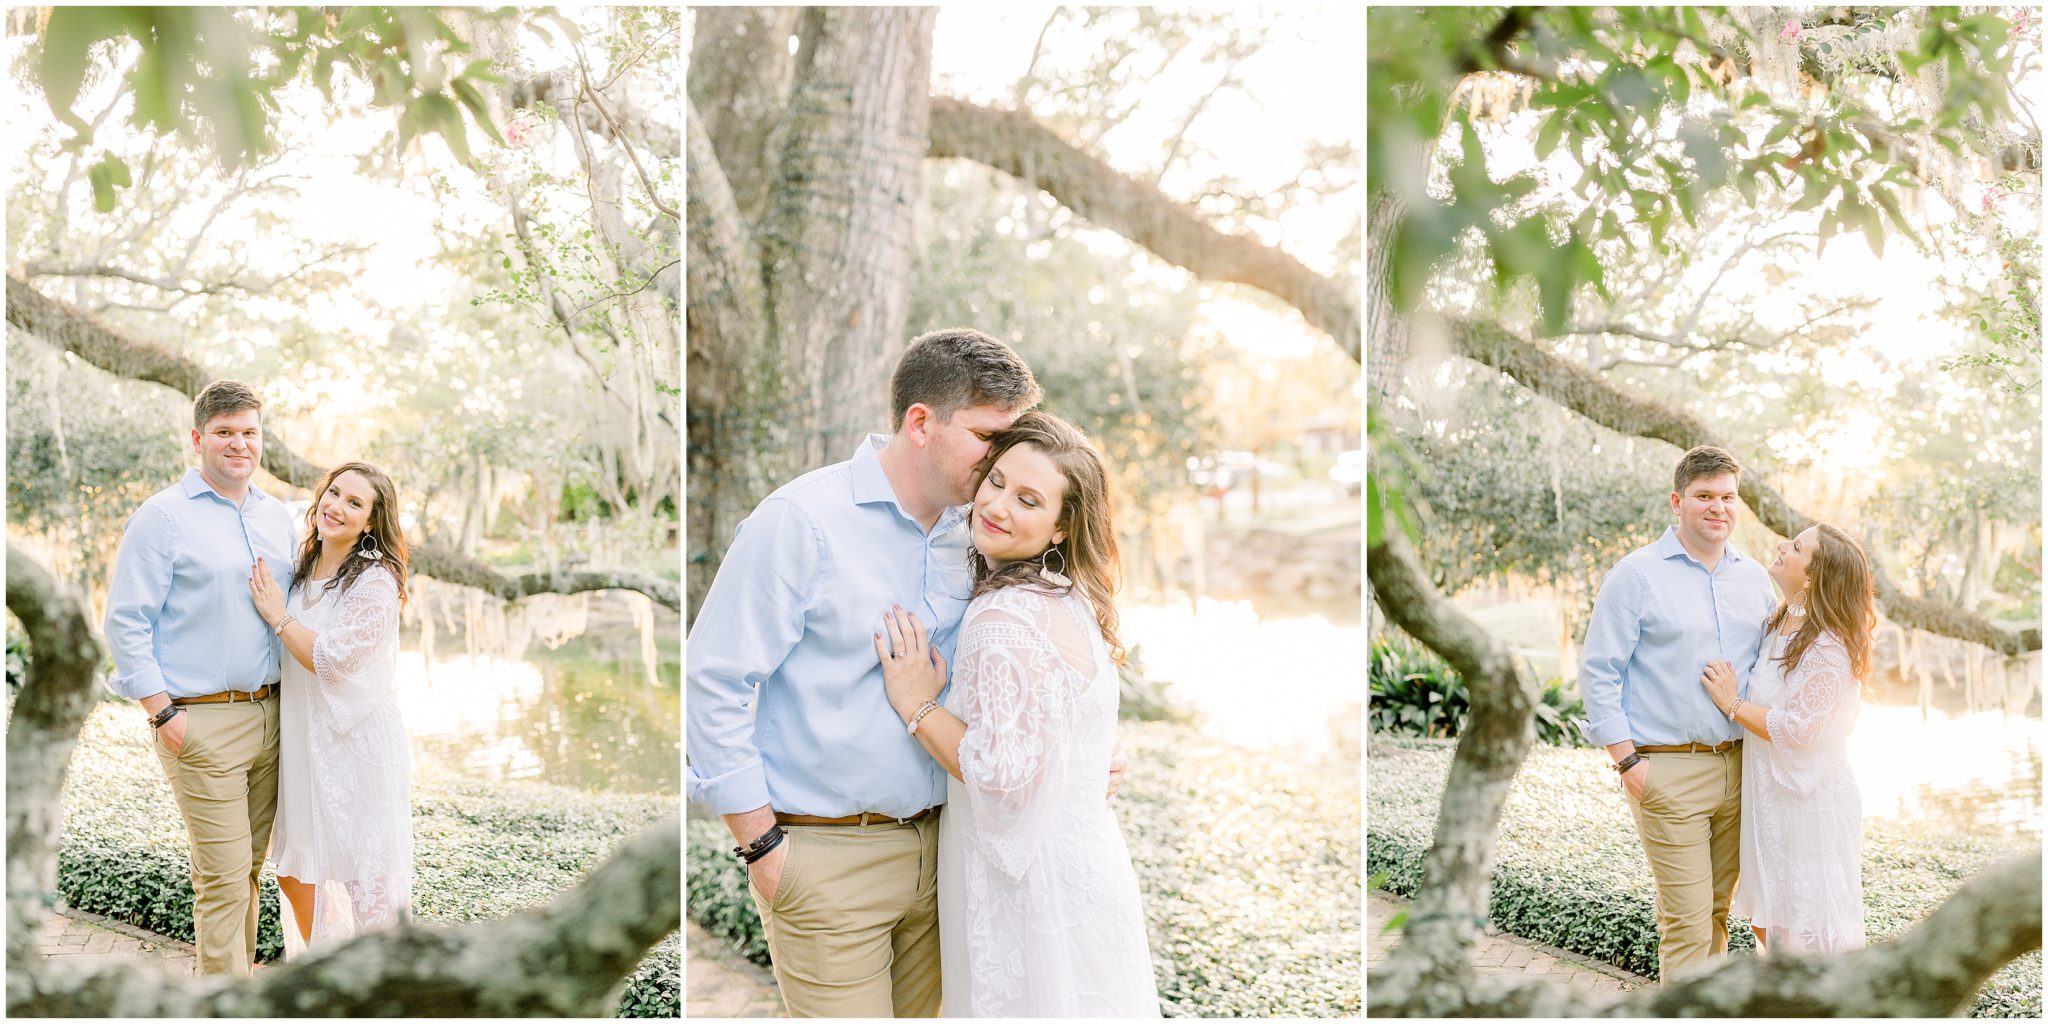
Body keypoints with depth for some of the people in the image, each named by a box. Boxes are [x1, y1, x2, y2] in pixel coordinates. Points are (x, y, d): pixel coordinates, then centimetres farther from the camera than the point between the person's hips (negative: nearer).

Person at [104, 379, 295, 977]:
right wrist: (163, 713, -13)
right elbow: (126, 621, -8)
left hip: (270, 715, 6)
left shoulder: (277, 517, 14)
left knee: (250, 864, 12)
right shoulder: (163, 517, -5)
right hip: (203, 721, -6)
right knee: (224, 875, -5)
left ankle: (240, 964, 24)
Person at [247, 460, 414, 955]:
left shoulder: (375, 581, -14)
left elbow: (330, 659, -19)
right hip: (303, 738, 8)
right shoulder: (300, 571, 9)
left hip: (358, 739, -7)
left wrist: (277, 616, -12)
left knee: (365, 873, 1)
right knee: (295, 871, 15)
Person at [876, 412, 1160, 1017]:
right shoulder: (1072, 598, 7)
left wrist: (917, 706, -16)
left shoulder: (1005, 617, -22)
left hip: (1037, 884, -9)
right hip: (1086, 857, 9)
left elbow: (1003, 771, -25)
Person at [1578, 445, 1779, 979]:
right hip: (1670, 770, -5)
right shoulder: (1637, 574, -5)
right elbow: (1598, 673, -6)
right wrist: (1627, 760, -12)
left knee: (1717, 910, 12)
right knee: (1687, 921, -5)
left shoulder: (1754, 577, 12)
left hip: (1741, 766, 5)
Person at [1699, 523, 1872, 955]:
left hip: (1809, 802, -9)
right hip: (1769, 797, 9)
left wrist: (1733, 704, -15)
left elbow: (1797, 729, -24)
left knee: (1804, 935, 0)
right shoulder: (1776, 627, 8)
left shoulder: (1828, 648, -20)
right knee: (1767, 925, 18)